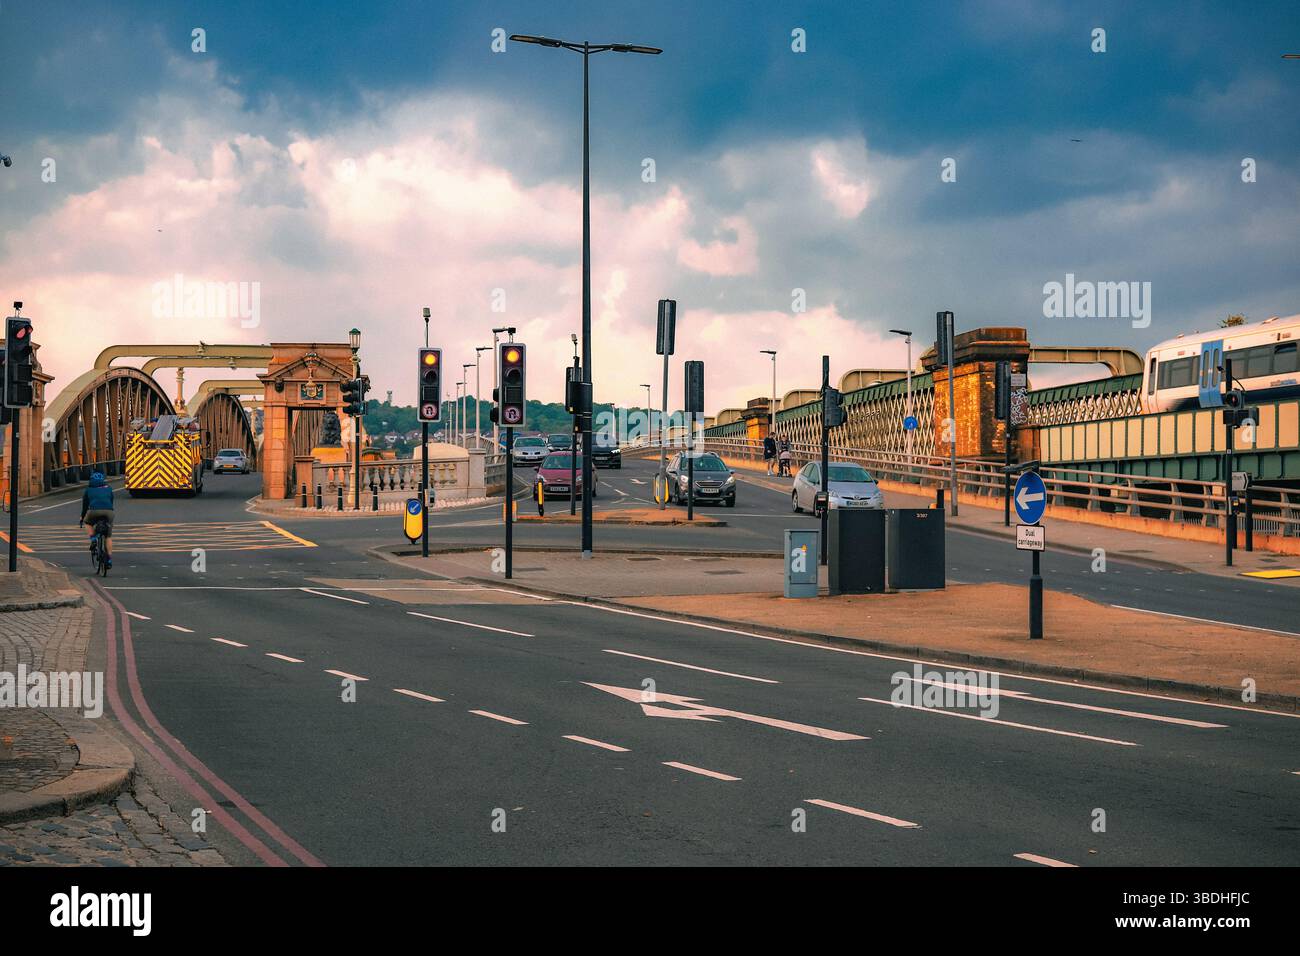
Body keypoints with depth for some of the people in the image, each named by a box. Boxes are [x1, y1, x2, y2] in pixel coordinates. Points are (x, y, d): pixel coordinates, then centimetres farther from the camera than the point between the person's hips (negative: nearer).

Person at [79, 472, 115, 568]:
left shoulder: (88, 489, 24)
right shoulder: (108, 488, 27)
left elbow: (85, 505, 29)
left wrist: (82, 518, 42)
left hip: (94, 511, -2)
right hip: (108, 511, 2)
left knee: (87, 522, 32)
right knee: (108, 536, 13)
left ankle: (93, 538, 10)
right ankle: (109, 559, 6)